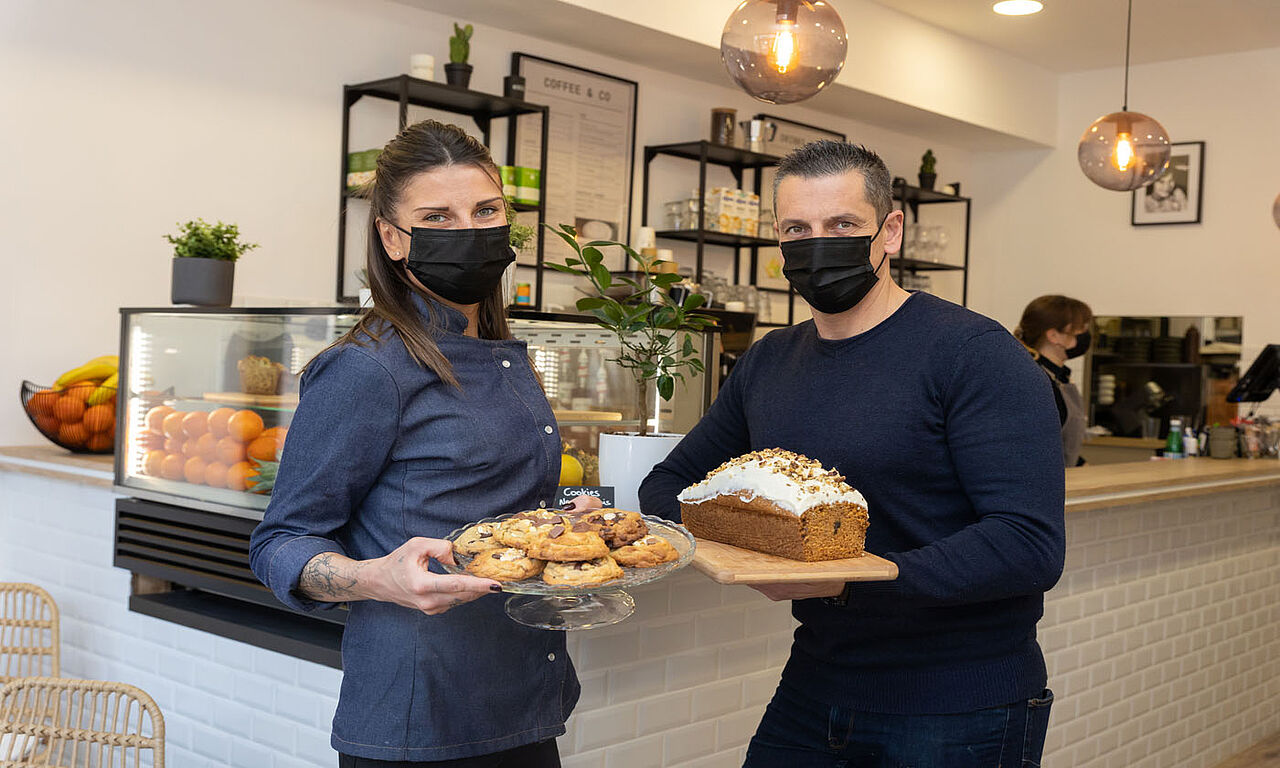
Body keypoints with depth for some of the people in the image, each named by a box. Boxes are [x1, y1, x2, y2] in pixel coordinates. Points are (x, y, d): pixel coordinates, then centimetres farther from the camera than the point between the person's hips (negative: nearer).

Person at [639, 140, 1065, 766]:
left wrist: (854, 578, -30)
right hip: (814, 687, 6)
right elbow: (669, 484, 15)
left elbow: (1031, 545, -22)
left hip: (961, 714, -5)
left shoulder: (972, 351, -14)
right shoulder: (766, 364, 6)